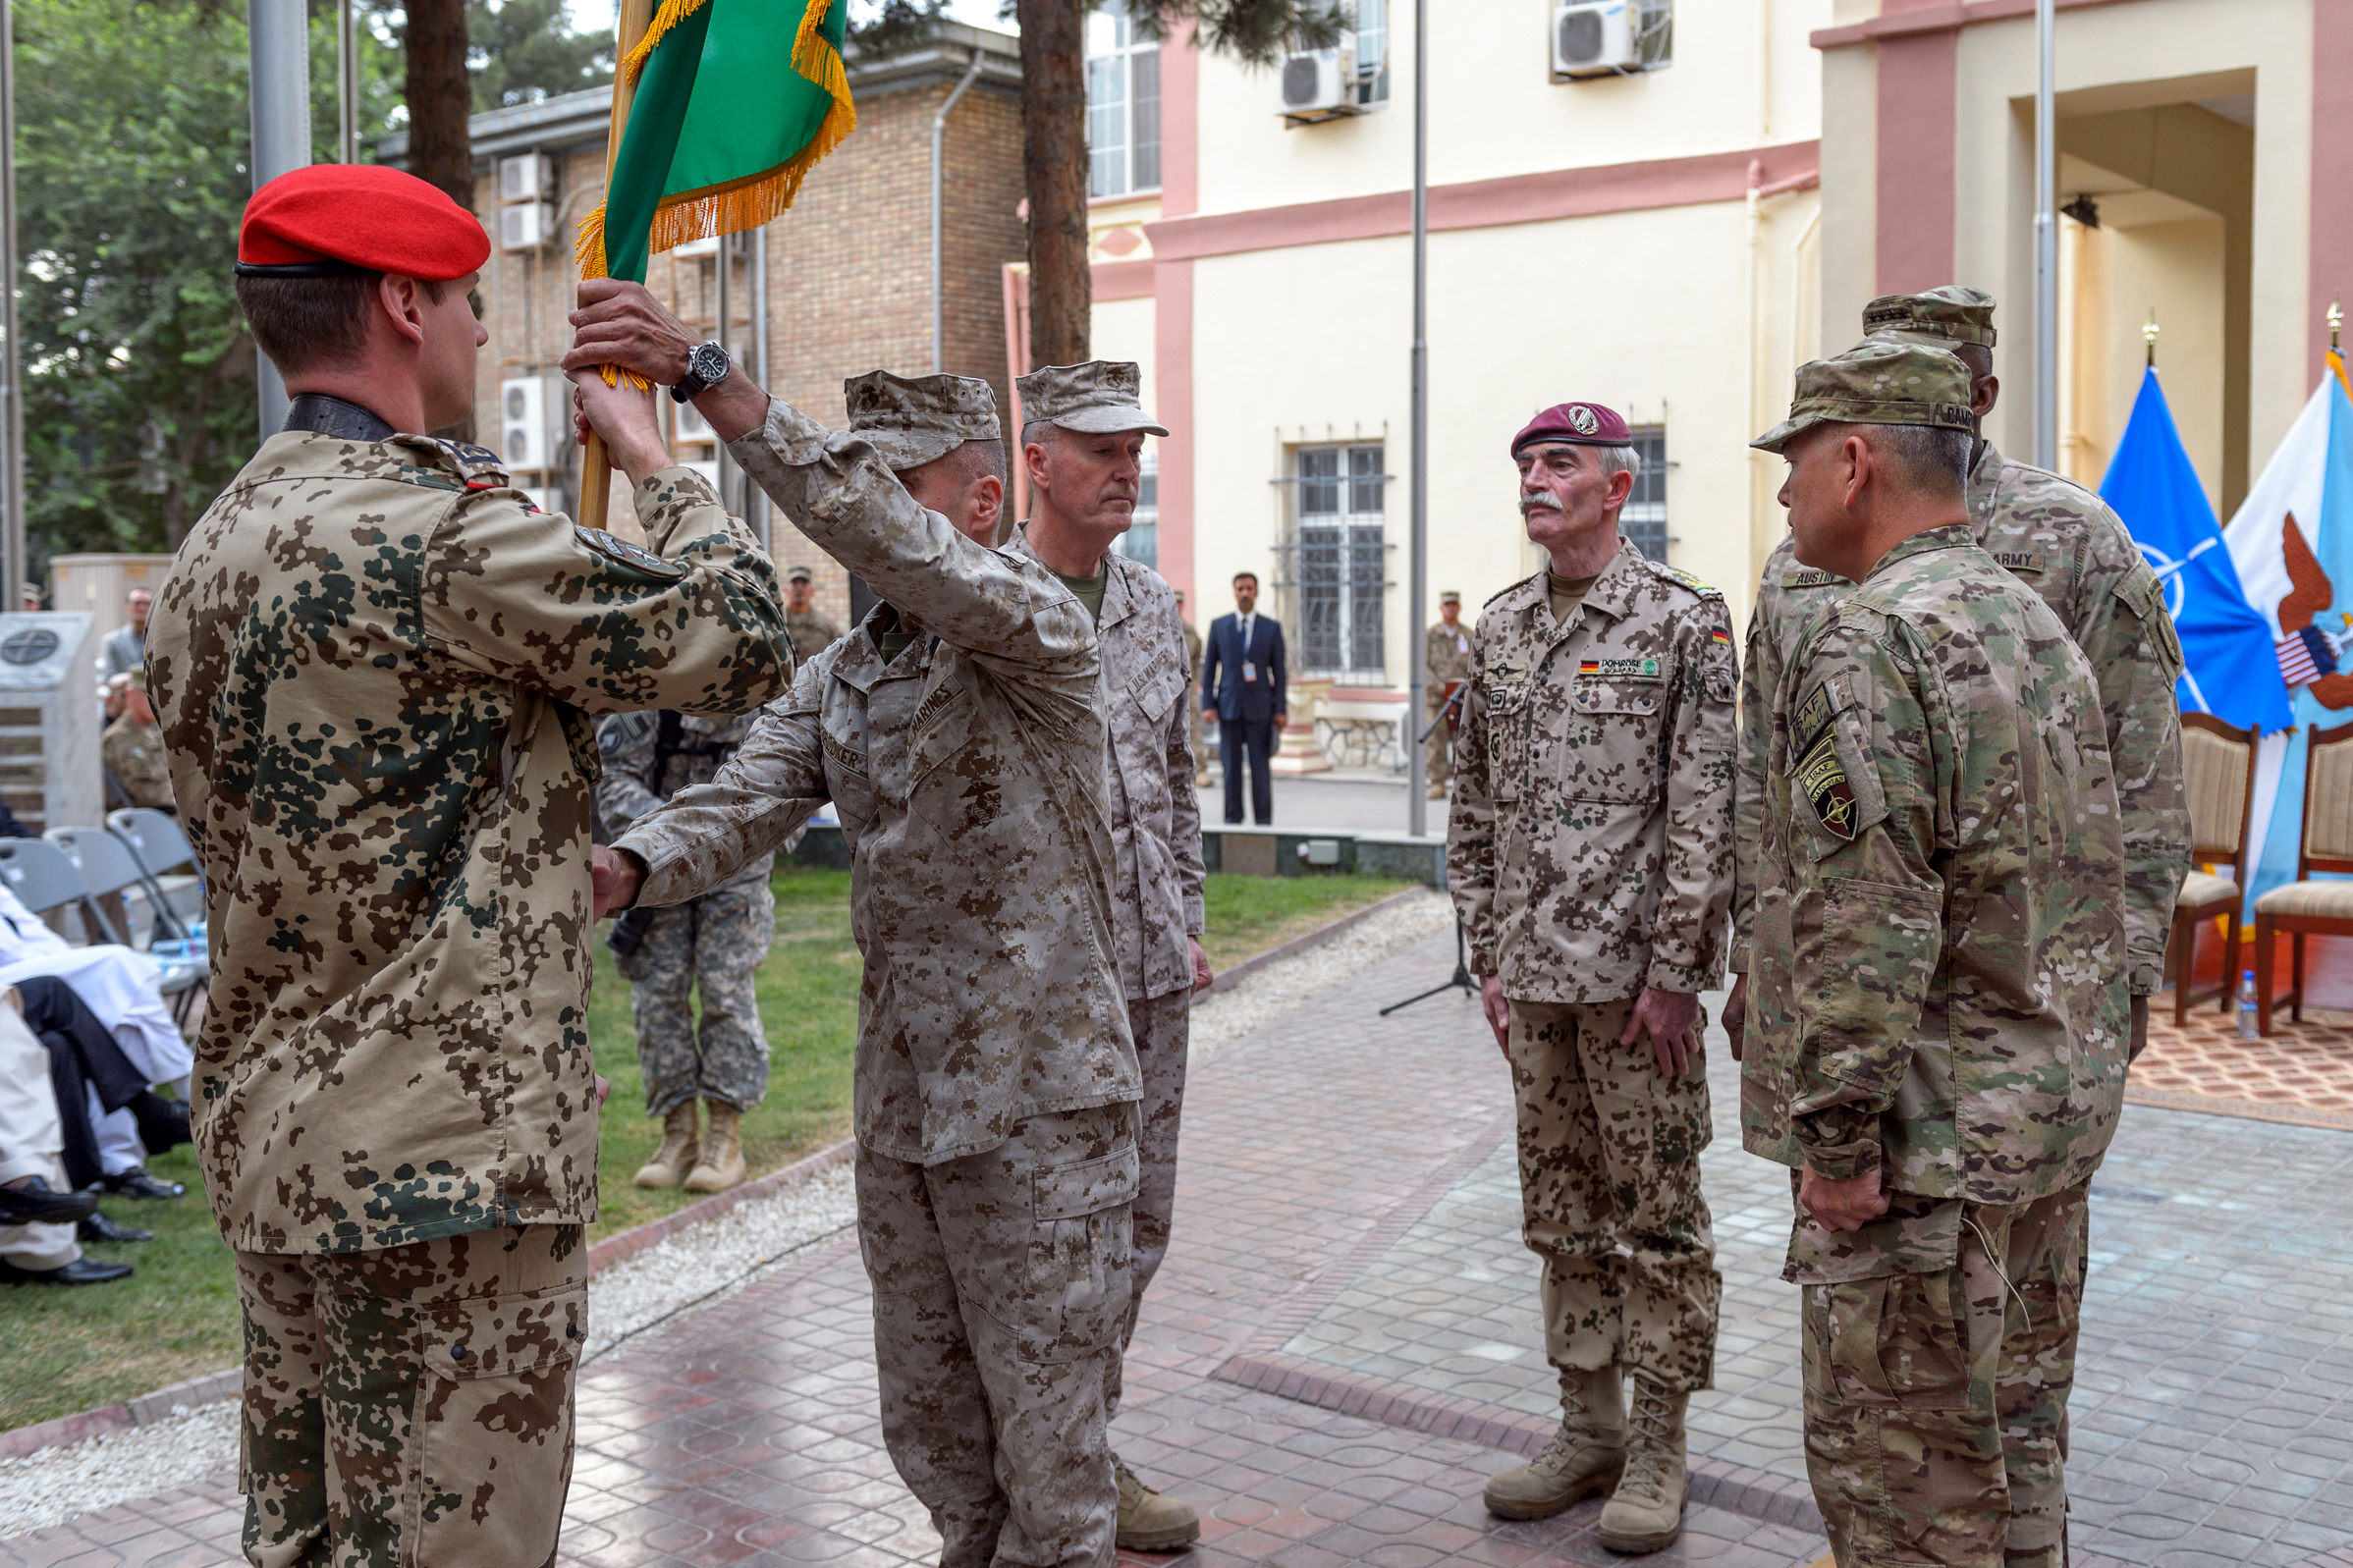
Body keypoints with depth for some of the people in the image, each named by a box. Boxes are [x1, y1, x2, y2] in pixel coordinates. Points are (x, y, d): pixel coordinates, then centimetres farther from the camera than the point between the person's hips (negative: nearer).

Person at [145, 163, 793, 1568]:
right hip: (444, 1158, -9)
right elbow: (743, 646, -13)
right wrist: (657, 461, 4)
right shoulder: (441, 531, -18)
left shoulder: (212, 547, 12)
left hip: (268, 1139, 10)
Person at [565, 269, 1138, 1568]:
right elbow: (743, 801, -3)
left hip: (1035, 1104, -7)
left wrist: (701, 373, -38)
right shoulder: (837, 678, 10)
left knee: (1046, 1444, 4)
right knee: (930, 1428, 19)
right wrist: (625, 867, -26)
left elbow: (887, 541, -31)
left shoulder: (1041, 630, -13)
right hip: (897, 1104, 7)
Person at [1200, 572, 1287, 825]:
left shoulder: (1272, 628, 5)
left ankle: (1263, 822, 3)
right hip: (1229, 707, 1)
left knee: (1261, 767, -3)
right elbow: (1208, 667, 8)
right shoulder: (1218, 626, 7)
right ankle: (1233, 818, 10)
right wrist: (1207, 705, -1)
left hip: (1259, 708, -1)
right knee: (1231, 765, 2)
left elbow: (1279, 671, 5)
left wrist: (1281, 709, -2)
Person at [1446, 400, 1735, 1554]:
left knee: (1656, 1213, 4)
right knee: (1561, 1209, 14)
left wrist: (1674, 971, -15)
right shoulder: (1498, 629, 10)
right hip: (1534, 973, 6)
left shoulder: (1683, 621, -7)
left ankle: (1657, 1448, 16)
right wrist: (1487, 955, 9)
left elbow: (1704, 810, -11)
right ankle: (1588, 1425, 27)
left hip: (1636, 971, -6)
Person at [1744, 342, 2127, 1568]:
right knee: (2014, 1439, 20)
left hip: (1931, 1135, -9)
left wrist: (1839, 1137, -19)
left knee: (1901, 1466, 2)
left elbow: (1870, 923, -24)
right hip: (2056, 1103, 9)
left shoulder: (1869, 639, -18)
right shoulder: (2035, 622, 13)